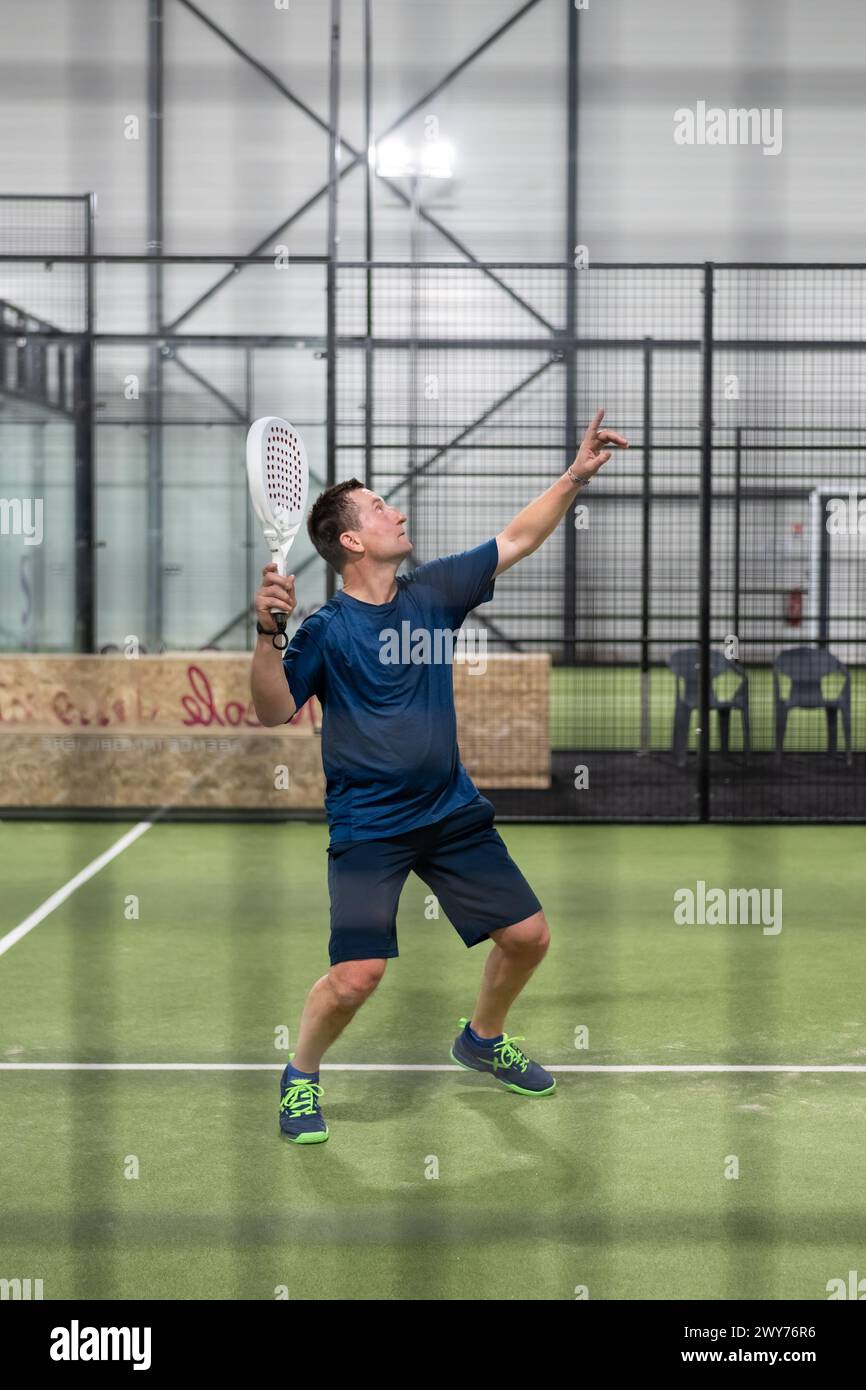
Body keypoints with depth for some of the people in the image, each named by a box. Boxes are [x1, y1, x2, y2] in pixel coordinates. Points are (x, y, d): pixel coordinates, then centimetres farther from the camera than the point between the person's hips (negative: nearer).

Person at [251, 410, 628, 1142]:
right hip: (367, 826, -6)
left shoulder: (433, 591, 2)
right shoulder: (326, 629, -12)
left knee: (527, 934, 8)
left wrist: (576, 474, 5)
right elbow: (275, 712, -19)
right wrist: (268, 633, -32)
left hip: (453, 810, 6)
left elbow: (518, 540, 10)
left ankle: (483, 1039, 38)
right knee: (358, 973, -18)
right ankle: (301, 1075, 12)